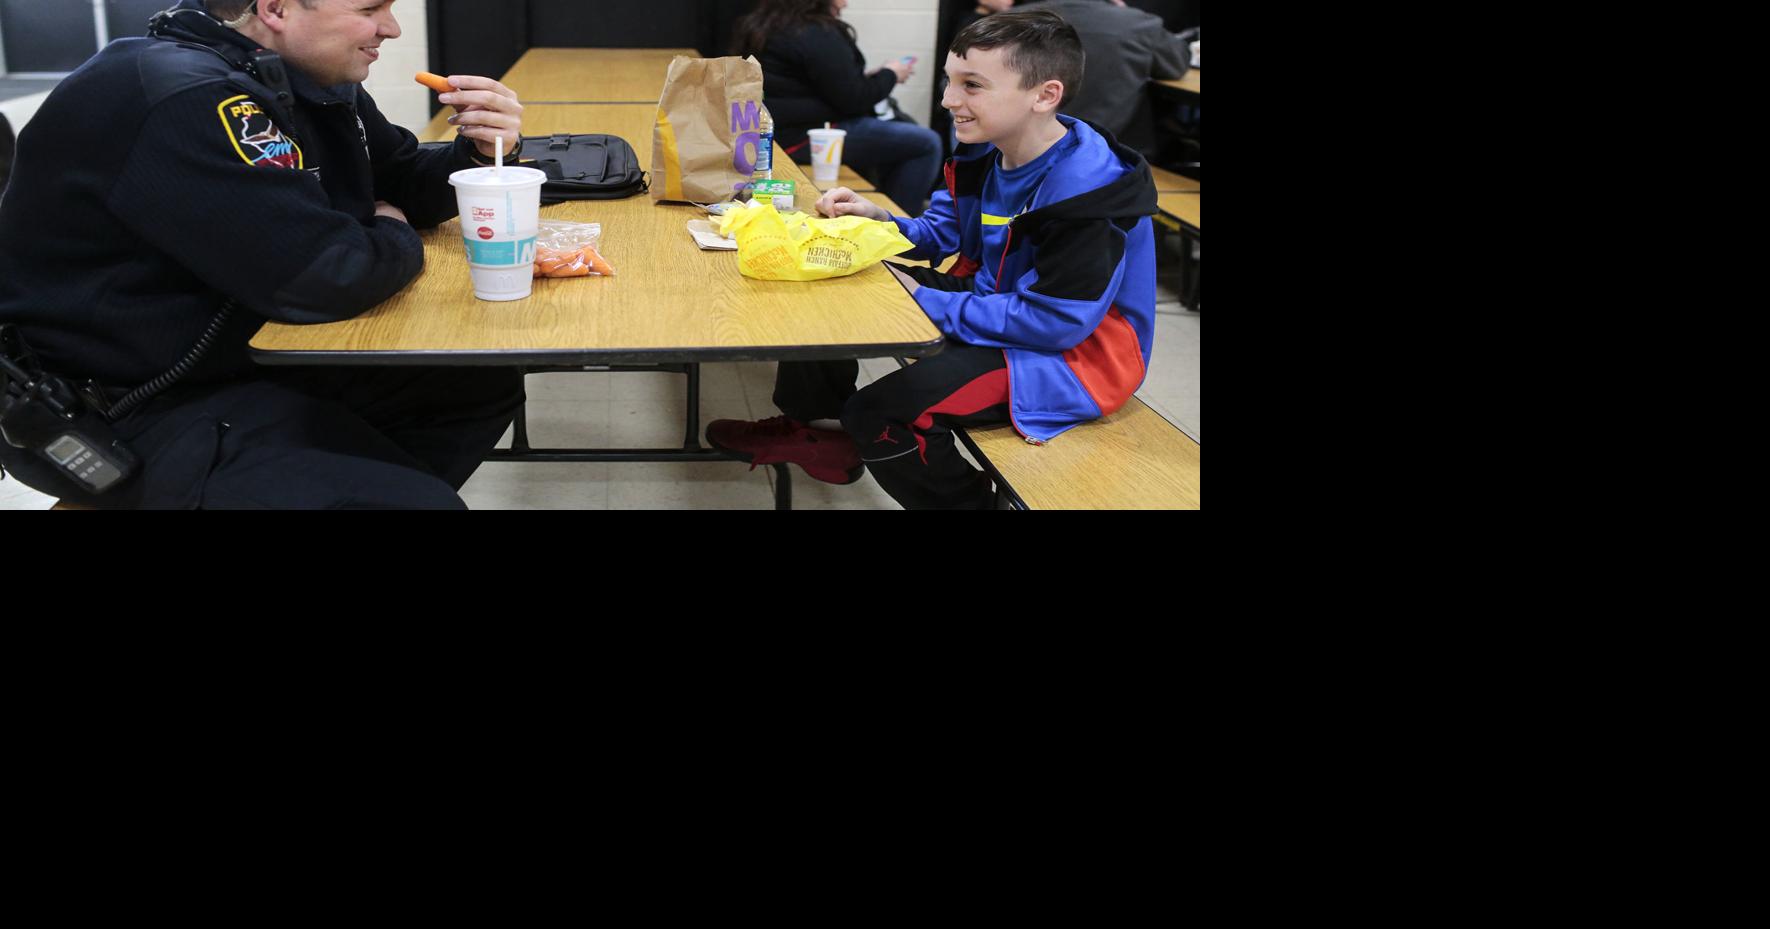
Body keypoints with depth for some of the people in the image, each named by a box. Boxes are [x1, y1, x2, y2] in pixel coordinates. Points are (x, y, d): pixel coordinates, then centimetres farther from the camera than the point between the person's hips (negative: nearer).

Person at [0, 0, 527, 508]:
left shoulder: (312, 80, 4)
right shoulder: (186, 100, -27)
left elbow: (402, 186, 17)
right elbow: (325, 278, -31)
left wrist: (481, 153, -5)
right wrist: (396, 240, -9)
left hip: (242, 357, 10)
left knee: (483, 385, 10)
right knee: (419, 501, -23)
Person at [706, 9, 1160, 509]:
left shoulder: (1090, 192, -29)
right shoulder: (986, 152, -3)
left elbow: (1053, 322, -30)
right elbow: (939, 234, 12)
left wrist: (924, 300, -23)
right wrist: (877, 218, -10)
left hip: (1072, 351, -9)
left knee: (878, 410, -24)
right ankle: (813, 425, 23)